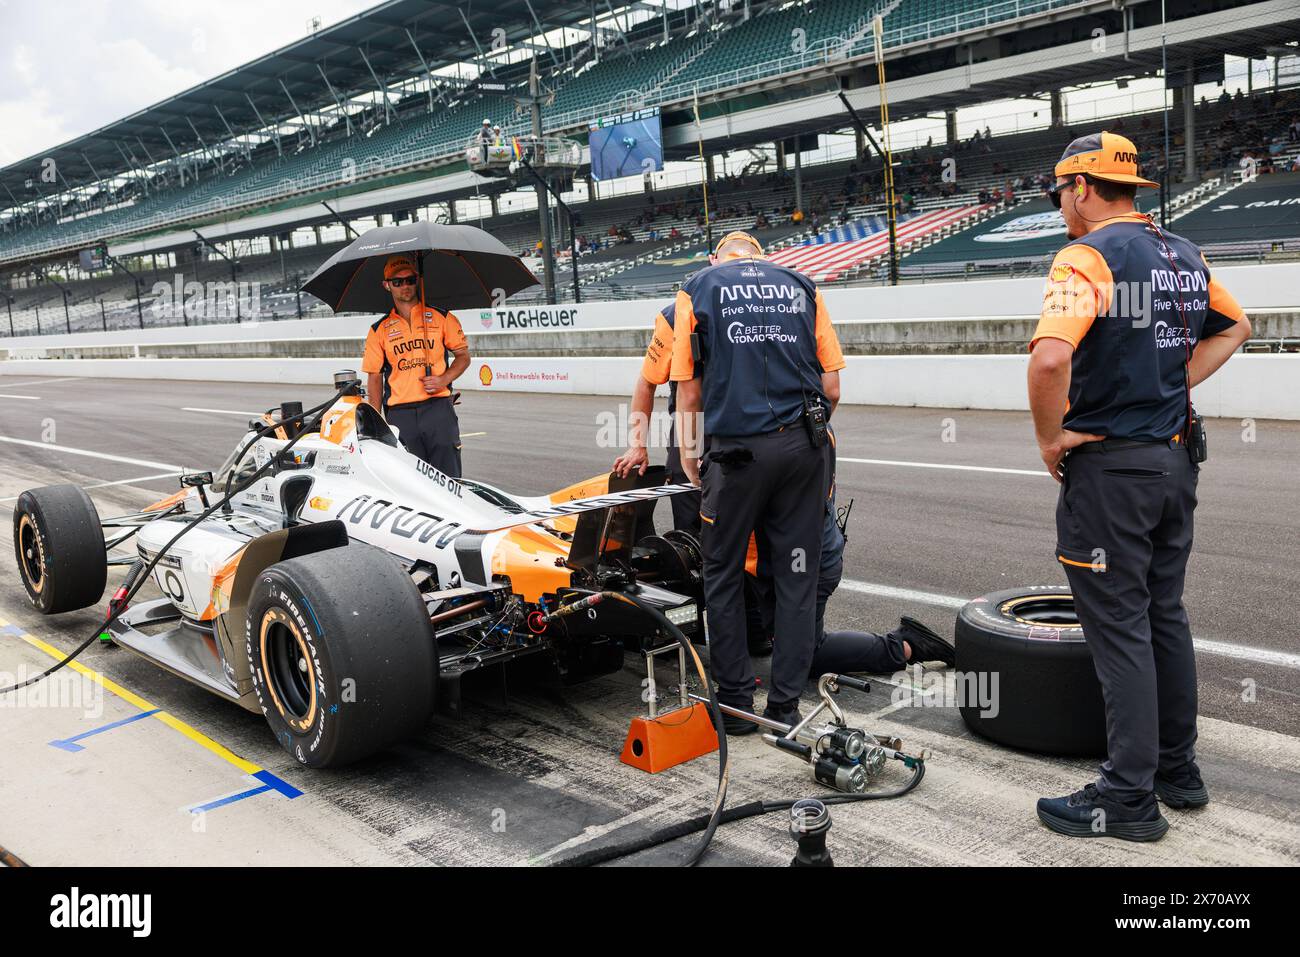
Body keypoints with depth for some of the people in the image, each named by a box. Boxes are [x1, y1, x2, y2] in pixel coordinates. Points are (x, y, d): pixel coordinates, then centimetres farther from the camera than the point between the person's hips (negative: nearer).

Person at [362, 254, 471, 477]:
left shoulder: (441, 318, 9)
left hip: (438, 409, -1)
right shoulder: (379, 330, 11)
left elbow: (463, 355, 12)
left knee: (448, 478, -4)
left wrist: (444, 379, -7)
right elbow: (374, 376, 12)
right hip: (399, 414, 1)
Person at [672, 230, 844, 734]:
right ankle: (785, 706, 15)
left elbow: (689, 390, 2)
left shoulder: (695, 289, 8)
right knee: (797, 575, 10)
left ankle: (735, 702, 17)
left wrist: (689, 453, 12)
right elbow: (832, 386, 9)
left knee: (723, 576, 12)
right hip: (805, 447, 2)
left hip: (736, 450, -2)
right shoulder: (801, 286, 14)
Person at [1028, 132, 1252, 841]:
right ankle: (1178, 769, 29)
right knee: (1165, 616, 17)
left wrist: (1050, 439, -16)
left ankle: (1129, 797, 8)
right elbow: (1234, 327, 27)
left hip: (1109, 468, -8)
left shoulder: (1086, 256, -15)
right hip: (1176, 459, 8)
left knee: (1119, 629, -1)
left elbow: (1049, 358, -31)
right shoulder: (1183, 255, 11)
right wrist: (1175, 382, 16)